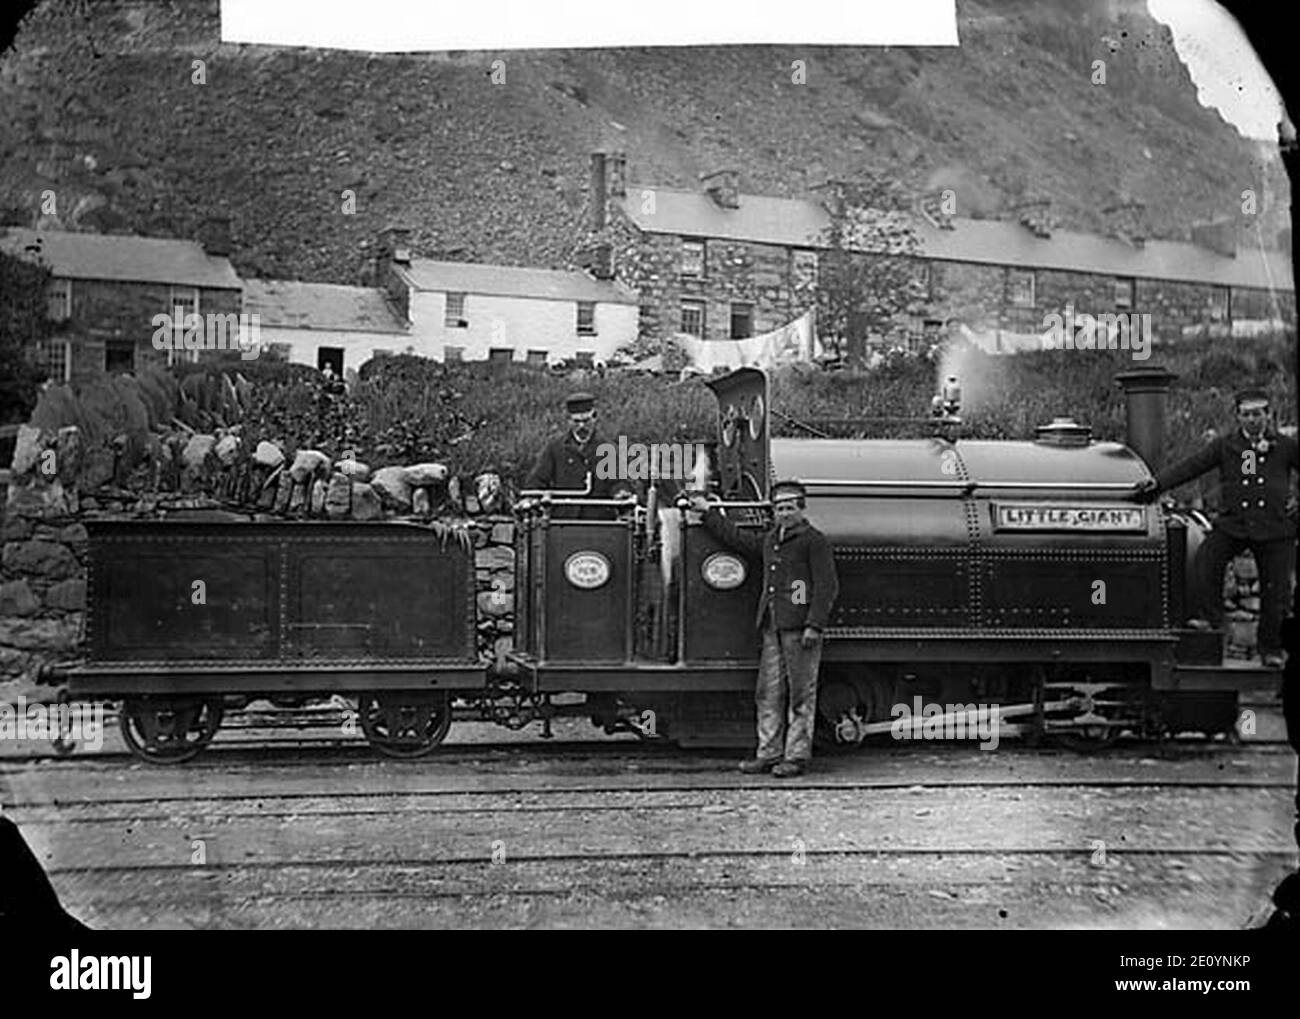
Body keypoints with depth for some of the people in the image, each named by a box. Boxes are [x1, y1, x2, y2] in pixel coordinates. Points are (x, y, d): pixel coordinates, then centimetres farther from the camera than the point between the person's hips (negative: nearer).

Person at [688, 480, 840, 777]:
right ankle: (769, 753, 13)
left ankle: (797, 756, 2)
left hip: (800, 628, -7)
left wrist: (814, 625, -17)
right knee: (768, 694, 7)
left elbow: (827, 587, -9)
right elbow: (736, 538, 33)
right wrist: (707, 512, 34)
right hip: (772, 627, 7)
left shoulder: (815, 541, -3)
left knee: (801, 694, -2)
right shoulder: (769, 540, 20)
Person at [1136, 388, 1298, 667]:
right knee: (1206, 560, -25)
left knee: (1275, 588, 4)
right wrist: (1158, 483, -14)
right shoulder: (1225, 445, 4)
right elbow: (1190, 466, -3)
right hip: (1233, 523, 0)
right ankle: (1209, 618, -18)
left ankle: (1271, 649, 17)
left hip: (1275, 529, 0)